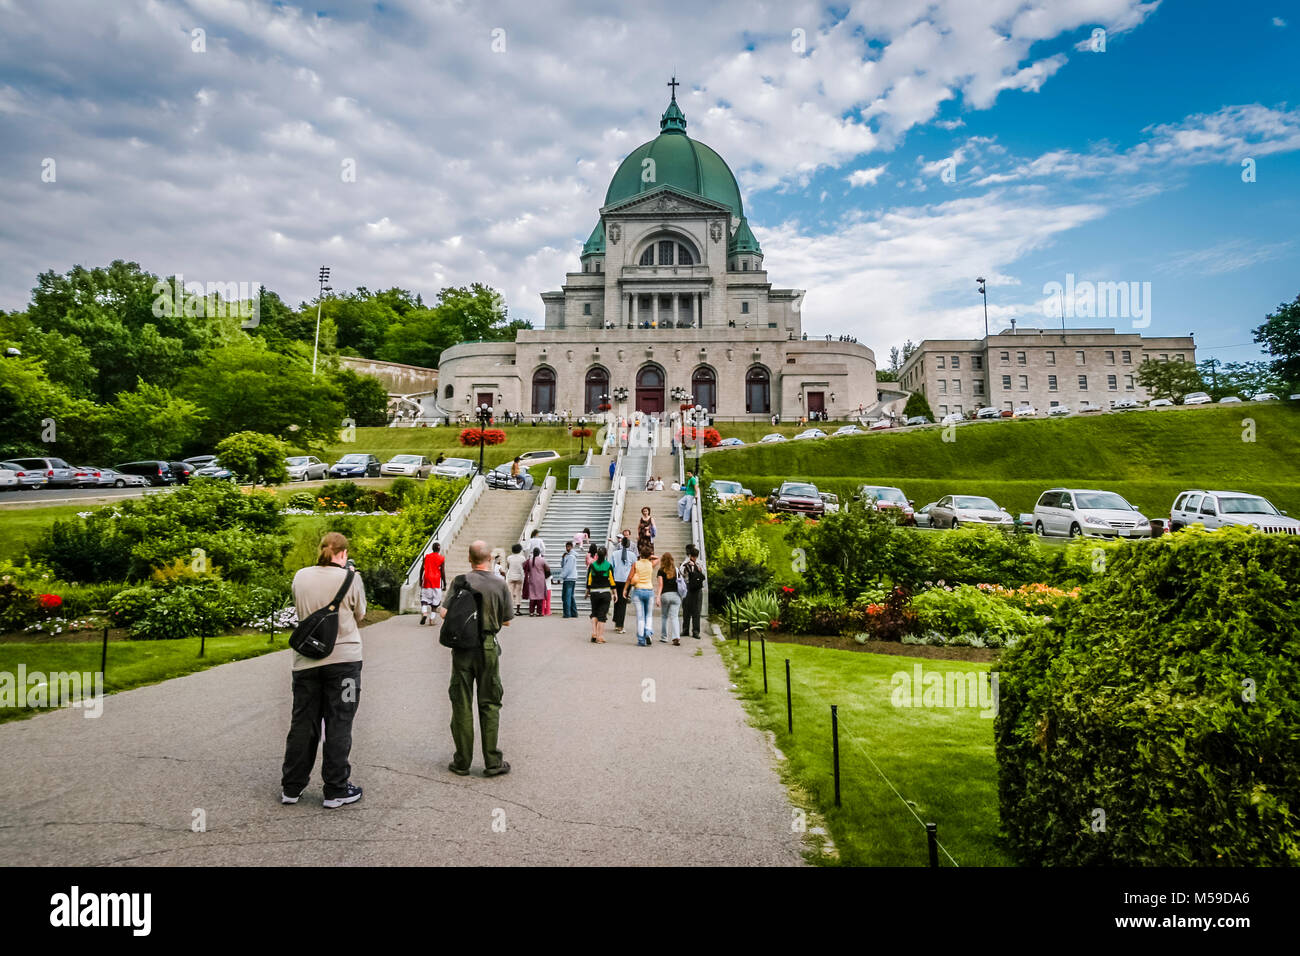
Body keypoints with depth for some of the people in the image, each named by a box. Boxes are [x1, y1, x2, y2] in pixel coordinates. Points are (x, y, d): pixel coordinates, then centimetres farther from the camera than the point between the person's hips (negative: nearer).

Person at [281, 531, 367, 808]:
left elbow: (300, 610, 14)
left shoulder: (301, 577, 1)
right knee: (338, 725, 4)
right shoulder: (350, 579, -10)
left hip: (306, 660, 4)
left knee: (303, 723, 13)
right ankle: (336, 790, 10)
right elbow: (359, 616, 2)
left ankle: (291, 787, 22)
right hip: (343, 658, -4)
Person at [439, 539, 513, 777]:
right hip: (488, 647, 0)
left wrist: (439, 609, 14)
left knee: (462, 705, 9)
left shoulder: (460, 581, -7)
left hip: (462, 647, 0)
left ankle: (462, 762, 16)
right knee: (489, 705, 8)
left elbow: (446, 613, -9)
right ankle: (492, 762, 9)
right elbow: (506, 621, 2)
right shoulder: (500, 585, -4)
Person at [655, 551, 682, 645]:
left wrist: (658, 597, -7)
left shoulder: (661, 571, 0)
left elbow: (660, 584, -5)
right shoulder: (676, 569, 9)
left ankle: (664, 637, 18)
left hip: (665, 595, -2)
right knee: (674, 617, -1)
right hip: (676, 594, 2)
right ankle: (676, 637, -16)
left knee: (664, 616, 14)